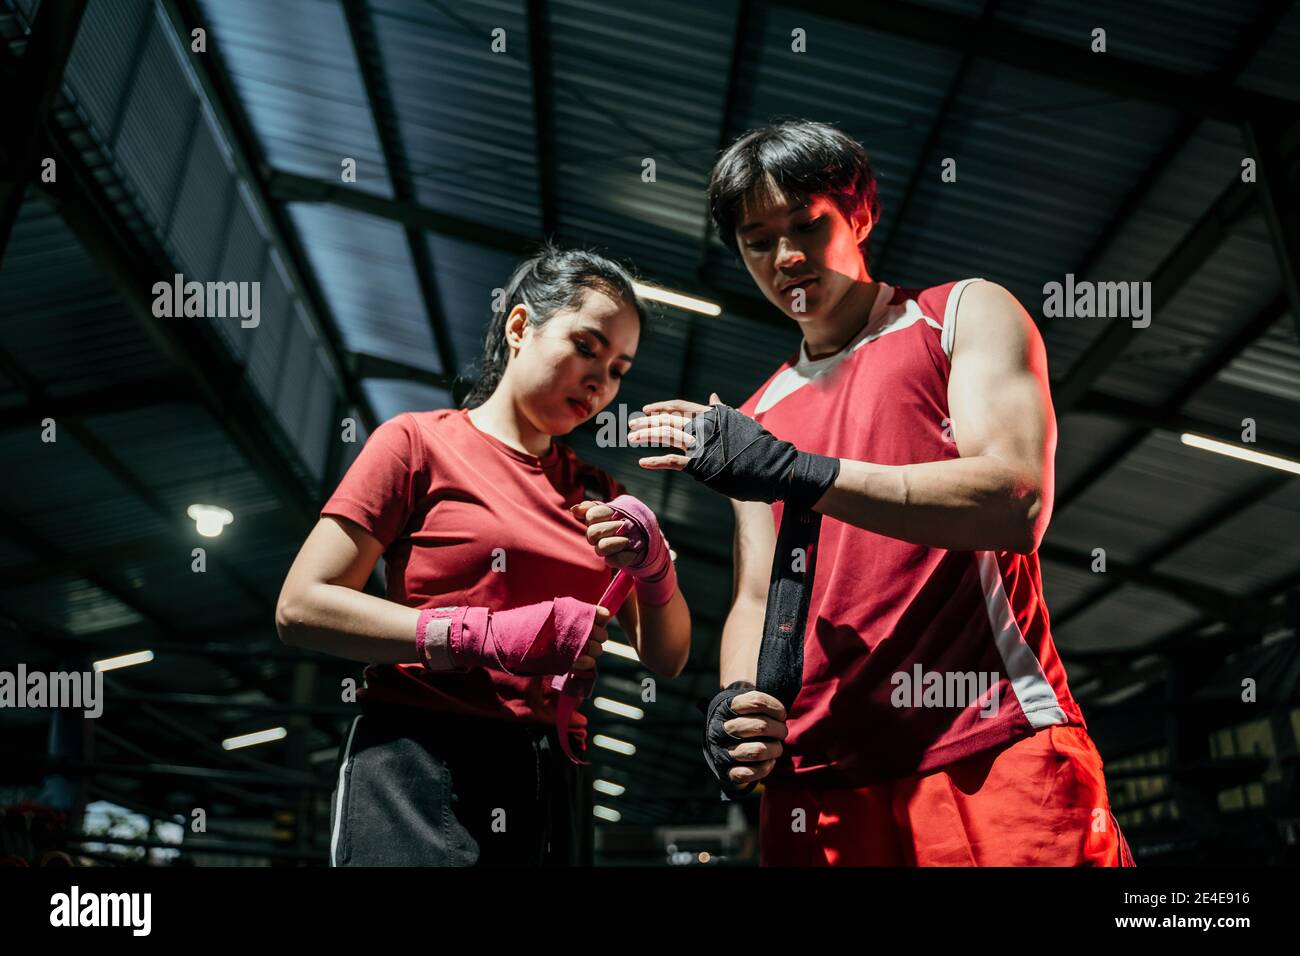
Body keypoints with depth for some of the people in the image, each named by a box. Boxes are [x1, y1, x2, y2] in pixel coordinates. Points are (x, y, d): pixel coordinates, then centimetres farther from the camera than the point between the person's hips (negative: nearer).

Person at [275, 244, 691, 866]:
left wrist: (653, 568, -12)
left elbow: (666, 658, 9)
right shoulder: (420, 441, 0)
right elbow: (300, 609, -10)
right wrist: (488, 635, -19)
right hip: (420, 767, -5)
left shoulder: (597, 494, 12)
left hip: (553, 786, 5)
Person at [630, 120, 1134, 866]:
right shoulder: (755, 418, 18)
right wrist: (738, 705, -9)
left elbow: (1015, 501, -11)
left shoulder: (965, 314, 6)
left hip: (992, 754, -3)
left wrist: (796, 473, -17)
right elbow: (756, 596, 12)